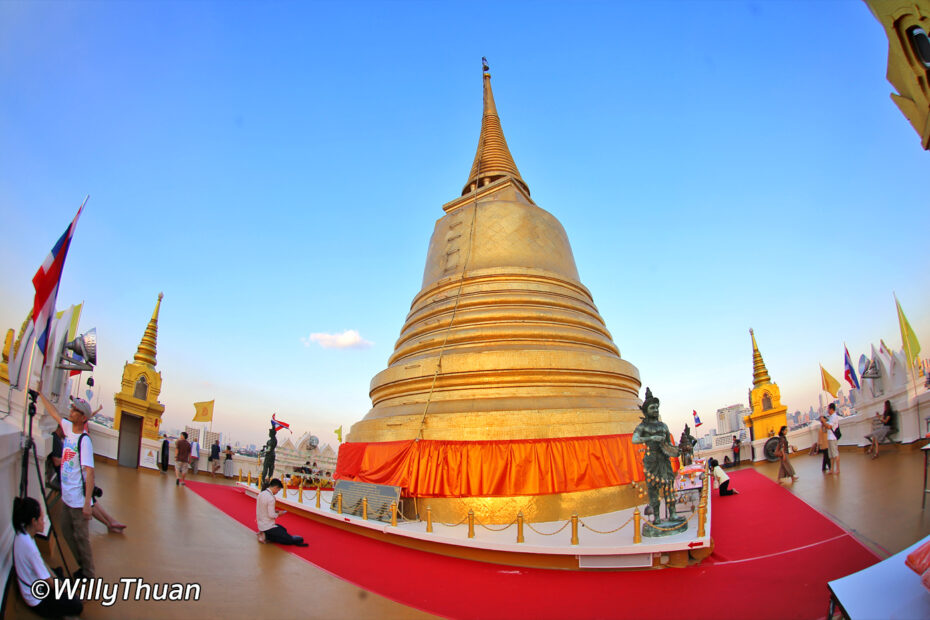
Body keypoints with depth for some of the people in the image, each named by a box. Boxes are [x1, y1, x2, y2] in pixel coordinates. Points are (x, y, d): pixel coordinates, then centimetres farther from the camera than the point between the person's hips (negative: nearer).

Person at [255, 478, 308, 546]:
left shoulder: (261, 494, 3)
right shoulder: (270, 498, -24)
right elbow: (271, 515, -25)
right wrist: (278, 514, -5)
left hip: (261, 525, 10)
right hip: (267, 527, -10)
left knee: (283, 529, 31)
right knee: (290, 540, -7)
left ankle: (265, 535, 10)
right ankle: (267, 537, -8)